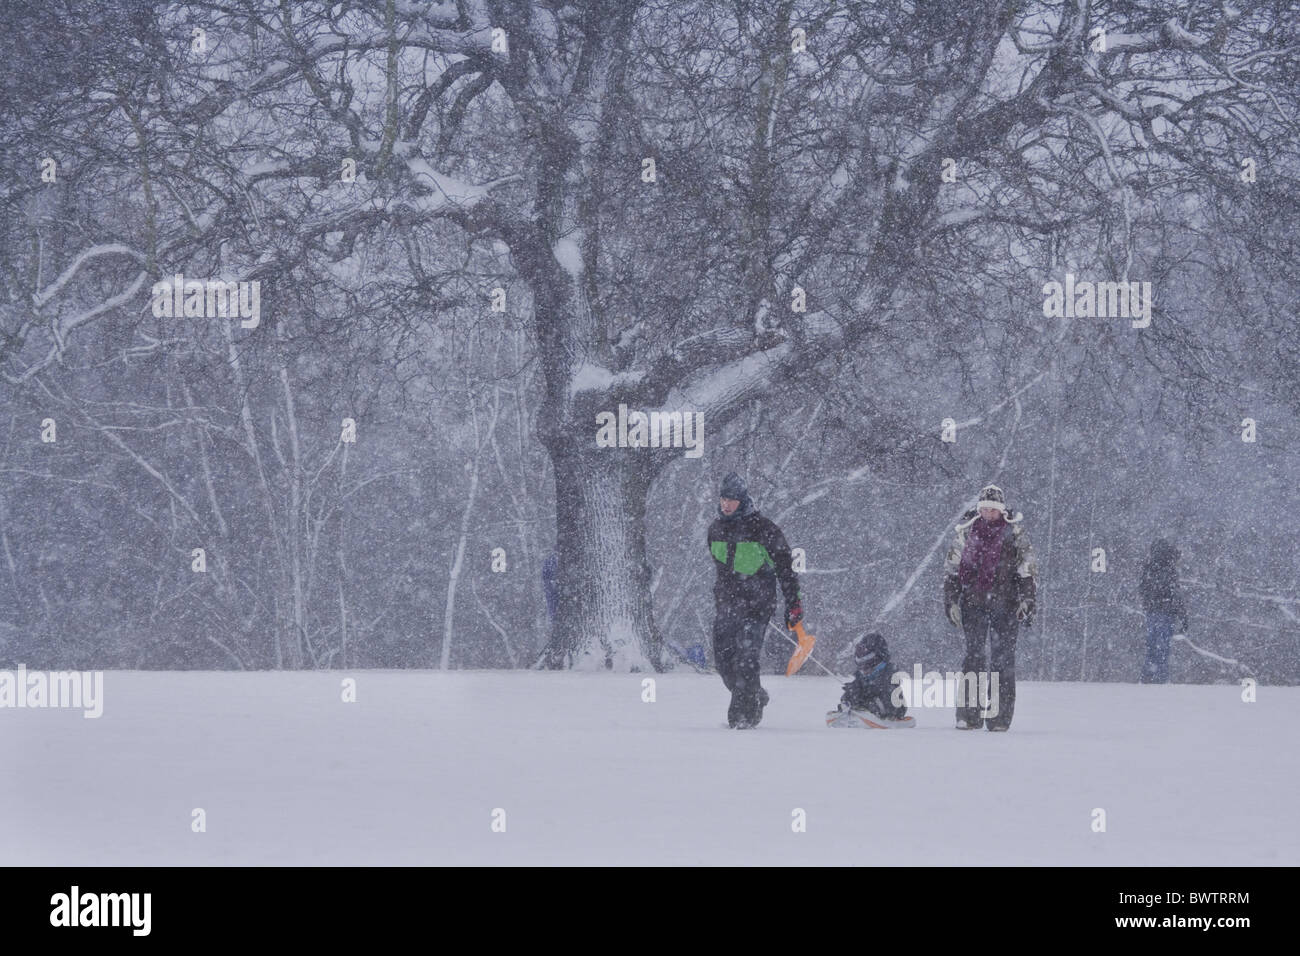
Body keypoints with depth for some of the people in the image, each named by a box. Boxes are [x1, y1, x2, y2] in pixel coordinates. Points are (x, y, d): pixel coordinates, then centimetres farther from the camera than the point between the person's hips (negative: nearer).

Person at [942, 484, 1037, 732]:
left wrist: (1027, 600, -3)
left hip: (1005, 602, -1)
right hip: (973, 602, 1)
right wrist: (951, 601, 6)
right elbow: (952, 569, 13)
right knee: (974, 653, -5)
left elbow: (1027, 569, 5)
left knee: (1002, 657, -4)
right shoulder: (967, 530, 8)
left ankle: (1000, 716, -1)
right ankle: (969, 714, -5)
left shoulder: (1014, 531, 3)